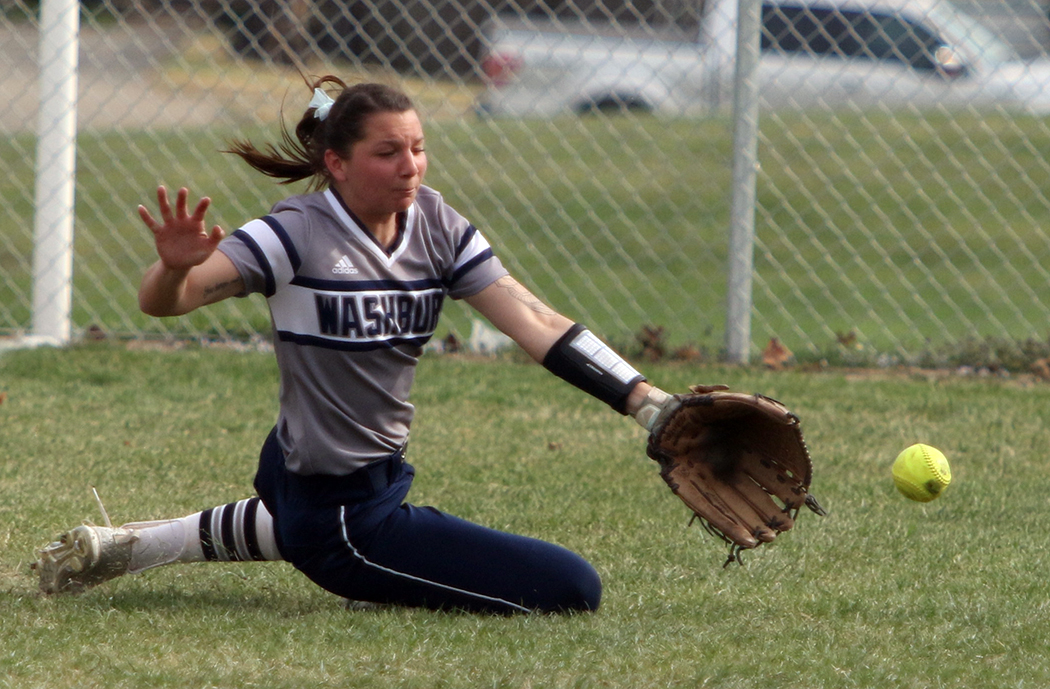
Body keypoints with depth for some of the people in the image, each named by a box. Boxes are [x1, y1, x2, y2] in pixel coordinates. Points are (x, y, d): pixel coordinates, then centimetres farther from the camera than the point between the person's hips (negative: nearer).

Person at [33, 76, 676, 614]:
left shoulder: (438, 227, -1)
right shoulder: (301, 233, -19)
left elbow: (535, 322, -7)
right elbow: (162, 302, -24)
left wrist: (648, 402, -18)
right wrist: (177, 266, -48)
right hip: (349, 524, -8)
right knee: (574, 589, -9)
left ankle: (124, 546, 36)